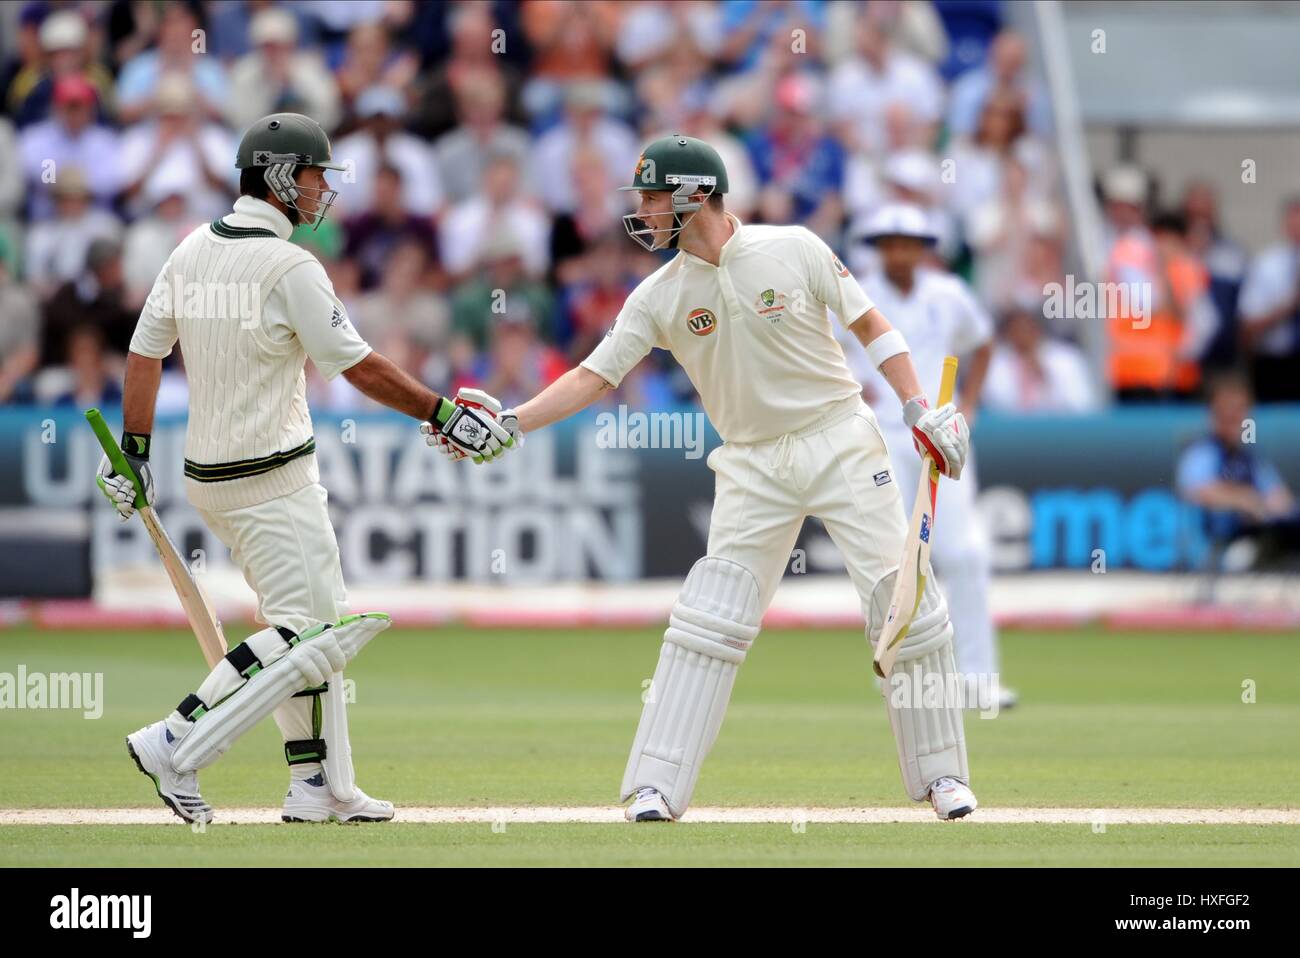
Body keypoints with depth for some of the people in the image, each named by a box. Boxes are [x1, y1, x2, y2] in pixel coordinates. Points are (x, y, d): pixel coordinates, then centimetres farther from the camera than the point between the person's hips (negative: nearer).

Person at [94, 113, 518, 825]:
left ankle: (322, 787, 14)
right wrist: (444, 414, -7)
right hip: (272, 479, -9)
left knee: (309, 627, 15)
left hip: (206, 473, 9)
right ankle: (177, 743, -14)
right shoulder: (289, 268, -16)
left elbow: (145, 350, 9)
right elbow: (360, 367, -15)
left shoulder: (192, 250, 7)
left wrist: (134, 453, 15)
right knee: (308, 632, -7)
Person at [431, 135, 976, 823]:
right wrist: (510, 423, -15)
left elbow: (870, 326, 1)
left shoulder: (795, 250, -7)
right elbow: (595, 376, -3)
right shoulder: (661, 296, -1)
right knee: (707, 620, -7)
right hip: (754, 467, 2)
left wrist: (920, 411, -6)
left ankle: (940, 773, 9)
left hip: (841, 444, -2)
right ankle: (656, 787, -6)